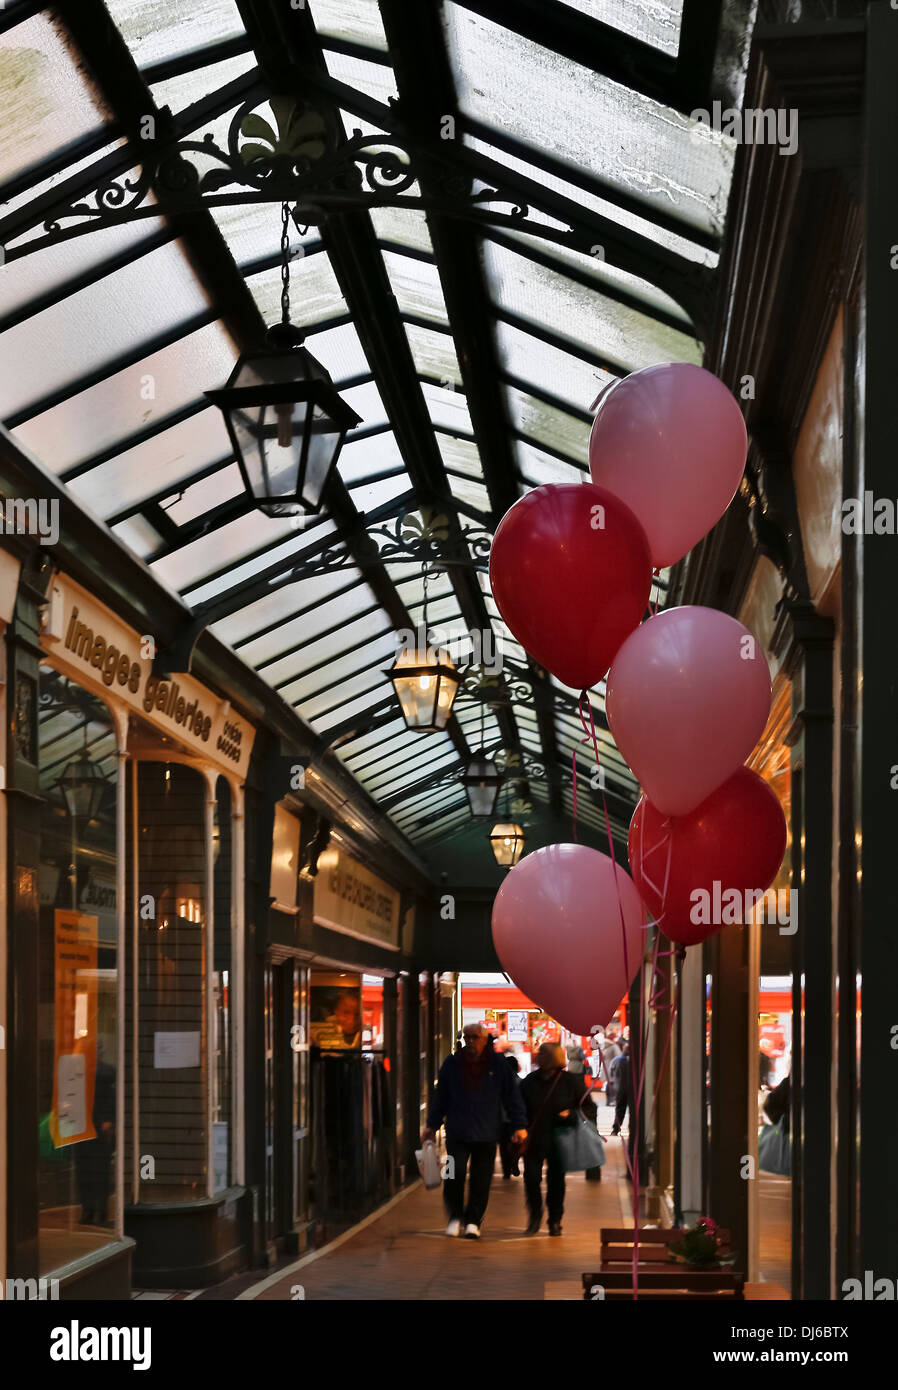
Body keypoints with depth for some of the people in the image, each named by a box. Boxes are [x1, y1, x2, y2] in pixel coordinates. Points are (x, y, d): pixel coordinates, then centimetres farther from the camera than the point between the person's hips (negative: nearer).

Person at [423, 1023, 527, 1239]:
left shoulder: (498, 1066, 3)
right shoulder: (452, 1064, 7)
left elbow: (512, 1097, 7)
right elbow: (440, 1097, 15)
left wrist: (519, 1126, 0)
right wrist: (432, 1125, 15)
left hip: (486, 1133, 0)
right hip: (457, 1132, 0)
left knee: (481, 1180, 2)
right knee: (454, 1175, -10)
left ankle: (473, 1221, 15)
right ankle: (455, 1217, 9)